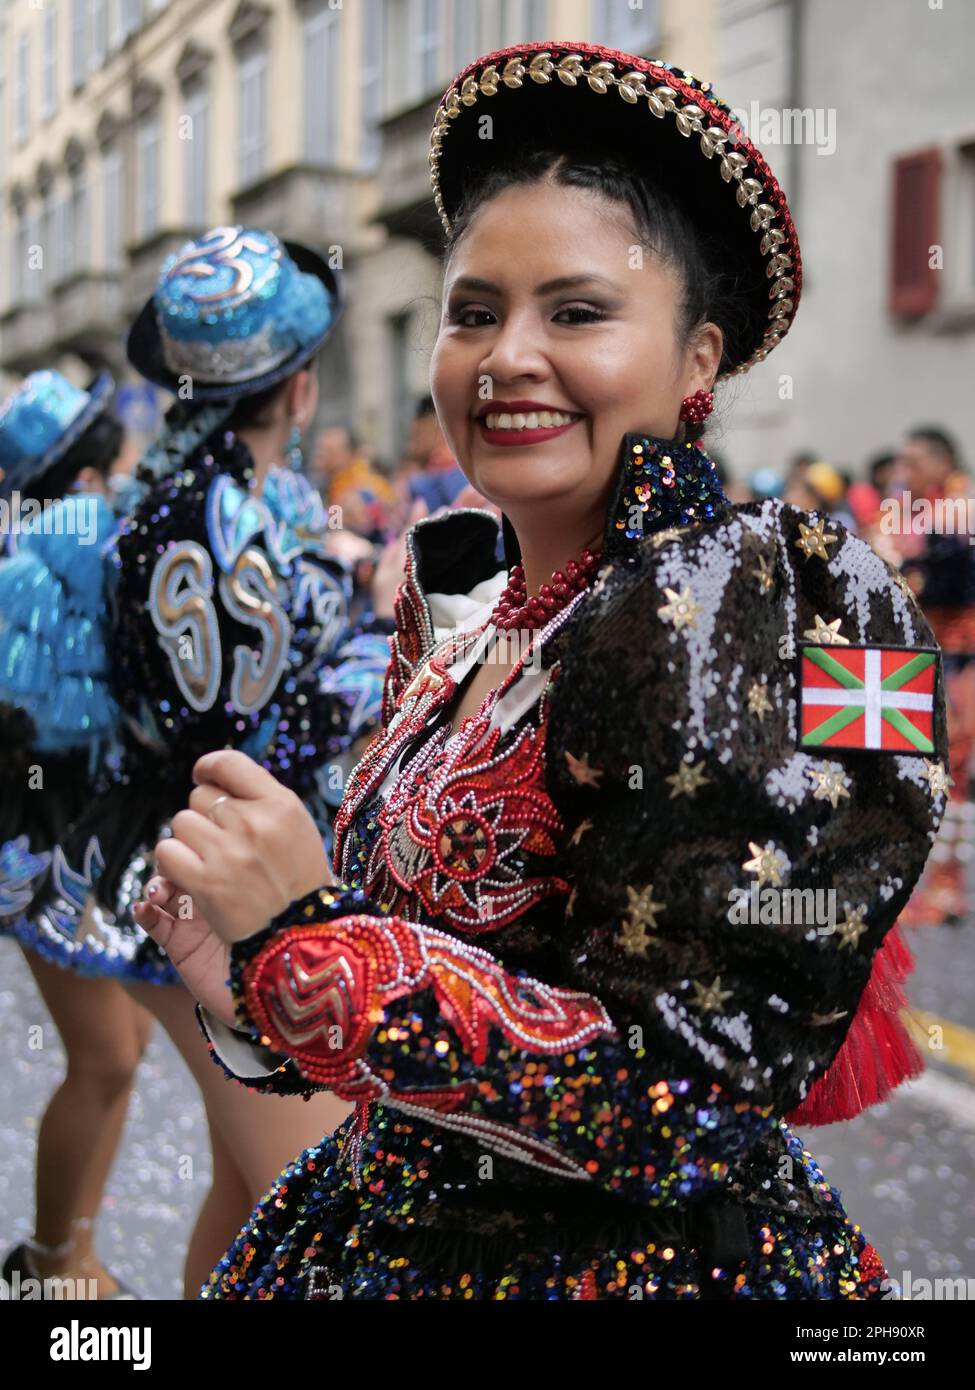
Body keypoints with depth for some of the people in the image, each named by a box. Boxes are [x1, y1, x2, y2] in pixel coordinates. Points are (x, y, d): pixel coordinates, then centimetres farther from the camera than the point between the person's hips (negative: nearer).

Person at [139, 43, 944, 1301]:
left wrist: (309, 933, -24)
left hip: (639, 1257, -7)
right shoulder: (465, 606, 0)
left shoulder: (753, 601, -20)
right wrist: (248, 988, -8)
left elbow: (693, 1098, -24)